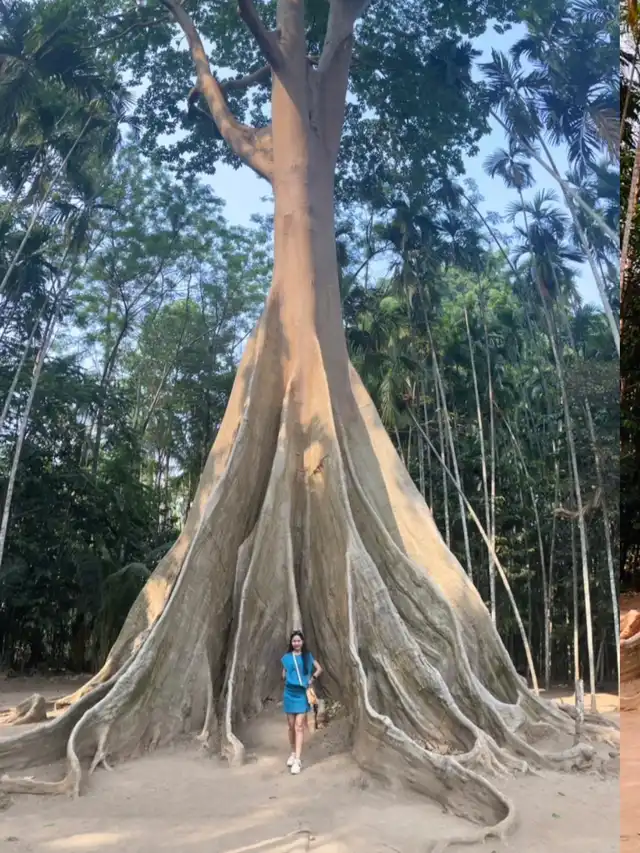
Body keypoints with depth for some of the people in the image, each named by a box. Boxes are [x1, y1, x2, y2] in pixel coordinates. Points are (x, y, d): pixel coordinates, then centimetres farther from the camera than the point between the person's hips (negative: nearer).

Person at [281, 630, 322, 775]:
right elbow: (283, 675, 12)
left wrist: (312, 679, -1)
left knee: (299, 726, -8)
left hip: (302, 694, -2)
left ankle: (298, 760, -9)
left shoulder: (307, 656, 3)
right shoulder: (287, 657, 4)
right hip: (290, 694, 2)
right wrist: (285, 678, -6)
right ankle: (293, 753, 28)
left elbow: (319, 668, 9)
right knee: (291, 726, 10)